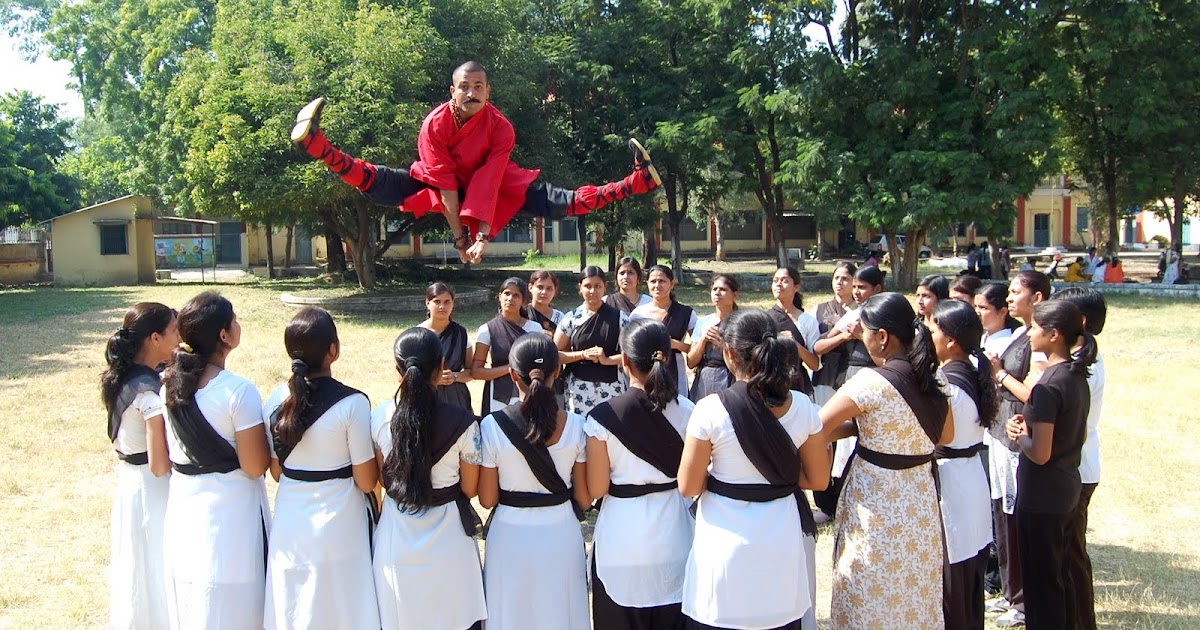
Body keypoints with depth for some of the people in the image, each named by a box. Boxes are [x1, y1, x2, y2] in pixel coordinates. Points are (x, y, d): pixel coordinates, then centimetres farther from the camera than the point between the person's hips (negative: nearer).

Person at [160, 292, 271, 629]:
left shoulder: (170, 385, 0)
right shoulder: (238, 390, -20)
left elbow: (165, 458, 9)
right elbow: (255, 466, -18)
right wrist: (269, 432, -2)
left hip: (183, 504, 7)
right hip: (229, 509, -6)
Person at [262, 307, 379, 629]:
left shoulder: (276, 400, -4)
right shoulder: (352, 403, -19)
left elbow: (276, 471, 6)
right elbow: (366, 481, -13)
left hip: (289, 522, 5)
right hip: (338, 523, -5)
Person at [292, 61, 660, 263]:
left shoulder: (500, 127, -22)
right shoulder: (435, 123, -23)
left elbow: (488, 185, -27)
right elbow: (444, 184, -25)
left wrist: (483, 234, -32)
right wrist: (458, 235, -27)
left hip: (493, 186, 0)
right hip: (439, 185, 0)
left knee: (560, 204, -15)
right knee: (378, 184, -26)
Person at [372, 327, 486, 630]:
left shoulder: (379, 417, -10)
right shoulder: (462, 422, -18)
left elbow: (383, 479, 2)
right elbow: (469, 489, -8)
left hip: (397, 534, 2)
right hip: (446, 536, -2)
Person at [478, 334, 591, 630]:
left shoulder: (492, 426, -15)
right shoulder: (576, 426, -12)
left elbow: (487, 499, -8)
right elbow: (584, 497, -4)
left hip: (511, 535, -1)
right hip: (561, 533, 1)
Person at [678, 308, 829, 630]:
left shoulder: (711, 410, -17)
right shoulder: (802, 407, -7)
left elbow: (688, 487, -10)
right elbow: (818, 479, 3)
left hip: (728, 544, -3)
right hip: (784, 543, 3)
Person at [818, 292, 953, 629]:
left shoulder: (870, 382, -20)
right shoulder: (931, 378, 0)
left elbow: (815, 430, -20)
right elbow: (945, 436, 14)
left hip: (878, 506, -7)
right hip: (921, 502, 7)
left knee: (873, 603, 8)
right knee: (916, 598, 20)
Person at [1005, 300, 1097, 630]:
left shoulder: (1048, 386, -23)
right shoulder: (1077, 376, 4)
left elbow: (1040, 454, -25)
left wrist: (1019, 434, -6)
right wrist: (1029, 425, 4)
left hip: (1041, 494, -9)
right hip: (1068, 488, 9)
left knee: (1041, 579, 4)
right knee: (1059, 572, 21)